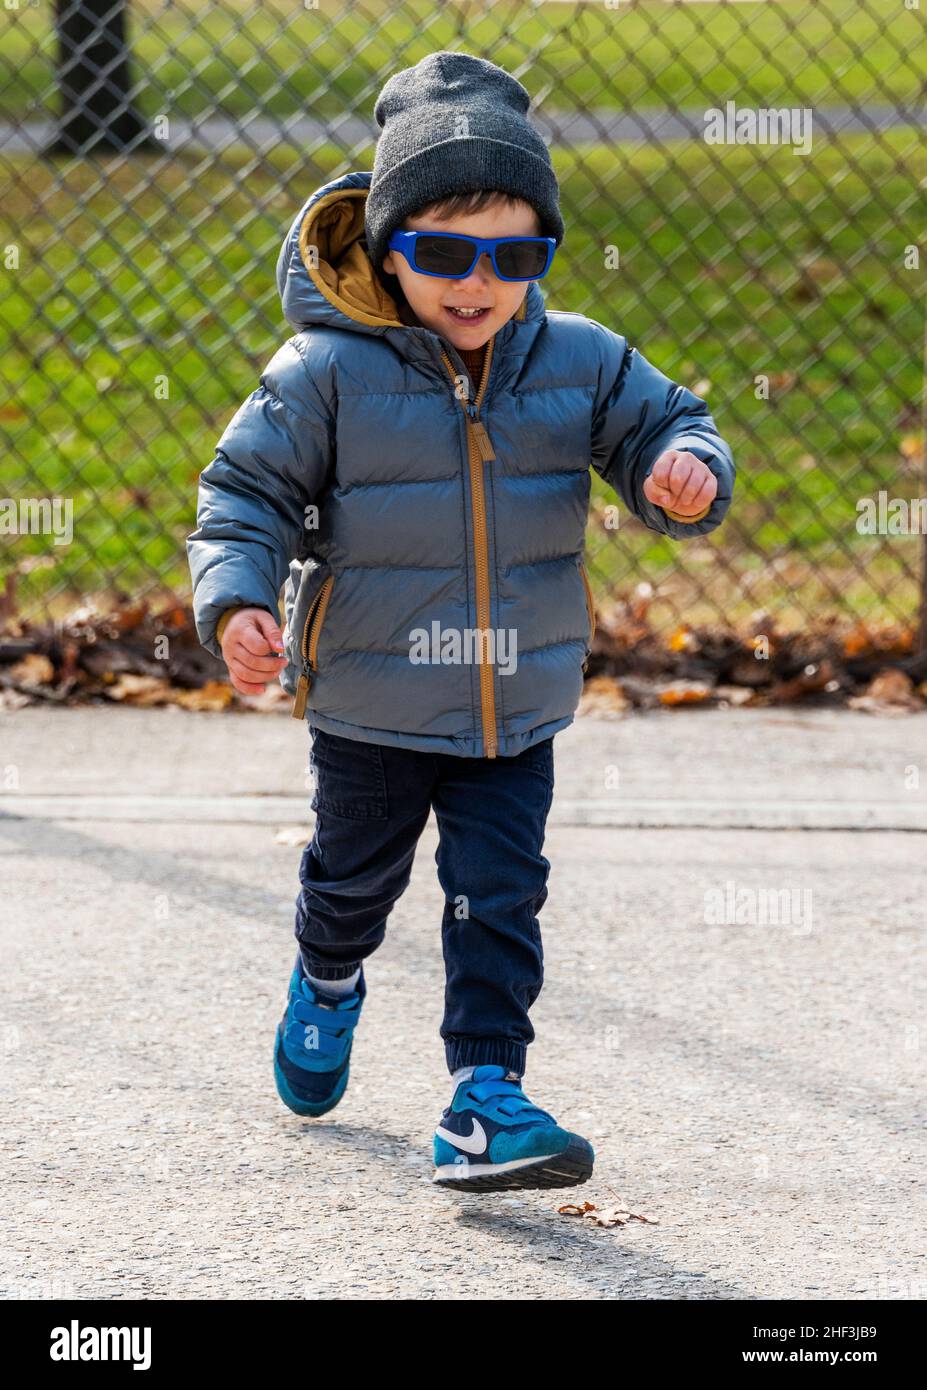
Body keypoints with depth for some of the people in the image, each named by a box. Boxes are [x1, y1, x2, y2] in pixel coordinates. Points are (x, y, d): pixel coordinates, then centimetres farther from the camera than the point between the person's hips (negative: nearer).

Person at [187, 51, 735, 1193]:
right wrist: (236, 601, -27)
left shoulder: (582, 363, -7)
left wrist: (688, 471, -23)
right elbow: (246, 491, -11)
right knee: (356, 876, 20)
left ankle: (485, 1096, 1)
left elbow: (660, 425, 2)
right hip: (369, 705, -1)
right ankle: (328, 981, 52)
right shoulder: (327, 372, -16)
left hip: (515, 708, 1)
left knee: (499, 895, -3)